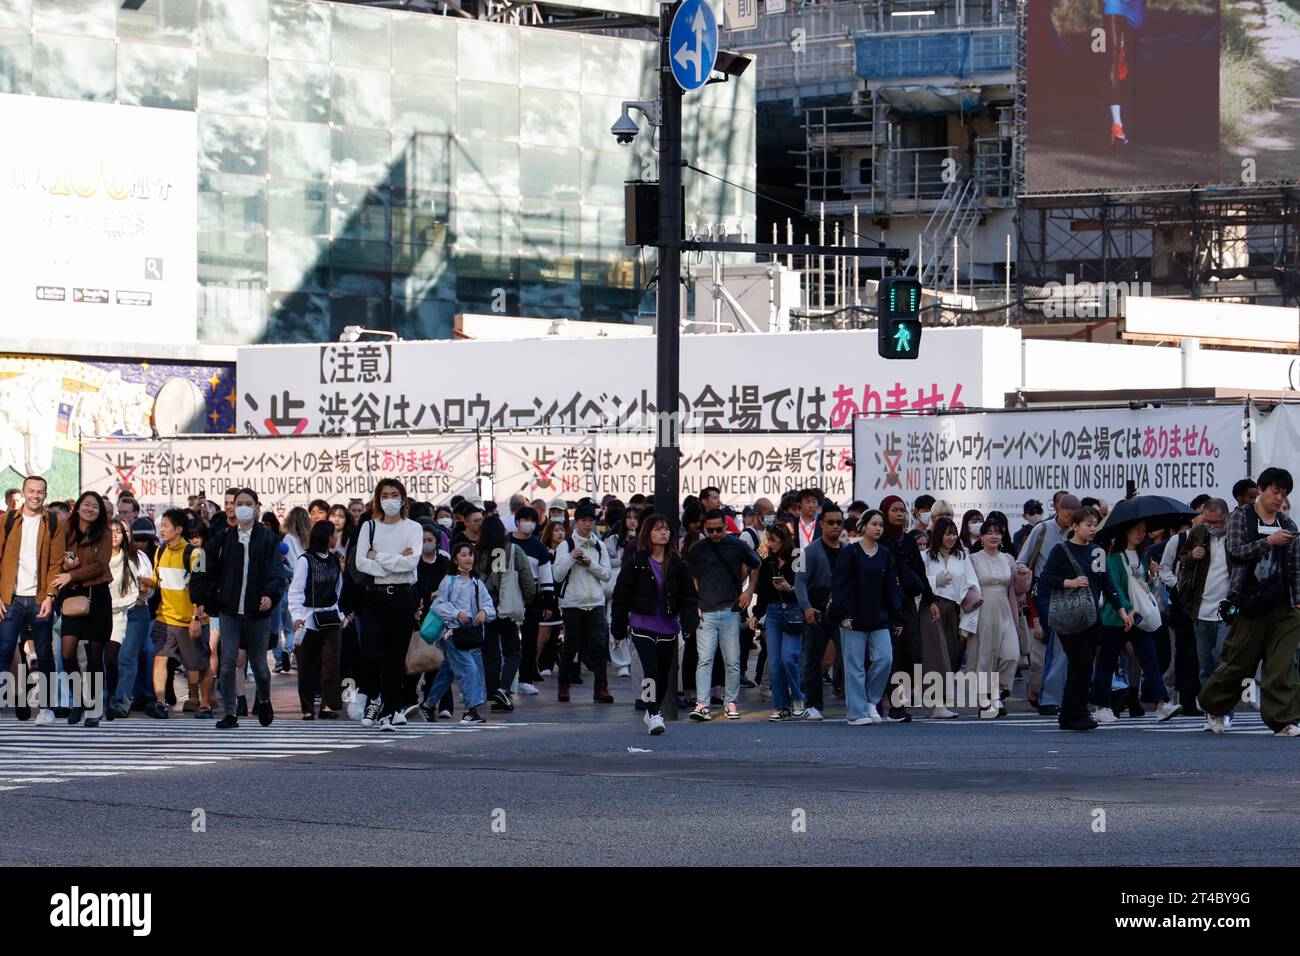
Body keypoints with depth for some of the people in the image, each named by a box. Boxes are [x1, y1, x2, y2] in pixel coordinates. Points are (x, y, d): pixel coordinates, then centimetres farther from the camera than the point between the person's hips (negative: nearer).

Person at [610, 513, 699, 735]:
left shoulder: (677, 565, 5)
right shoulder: (635, 564, -3)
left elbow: (689, 596, 5)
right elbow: (621, 596, 1)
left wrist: (689, 624, -9)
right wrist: (618, 628, 0)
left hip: (668, 628, 3)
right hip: (642, 626, -3)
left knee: (664, 674, 10)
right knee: (651, 669, -17)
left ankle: (652, 712, 28)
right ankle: (654, 716, -17)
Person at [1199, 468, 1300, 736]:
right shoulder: (1241, 517, 4)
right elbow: (1236, 551, -9)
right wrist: (1268, 542, -21)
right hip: (1251, 602, -3)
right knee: (1237, 661, 3)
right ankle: (1213, 708, 24)